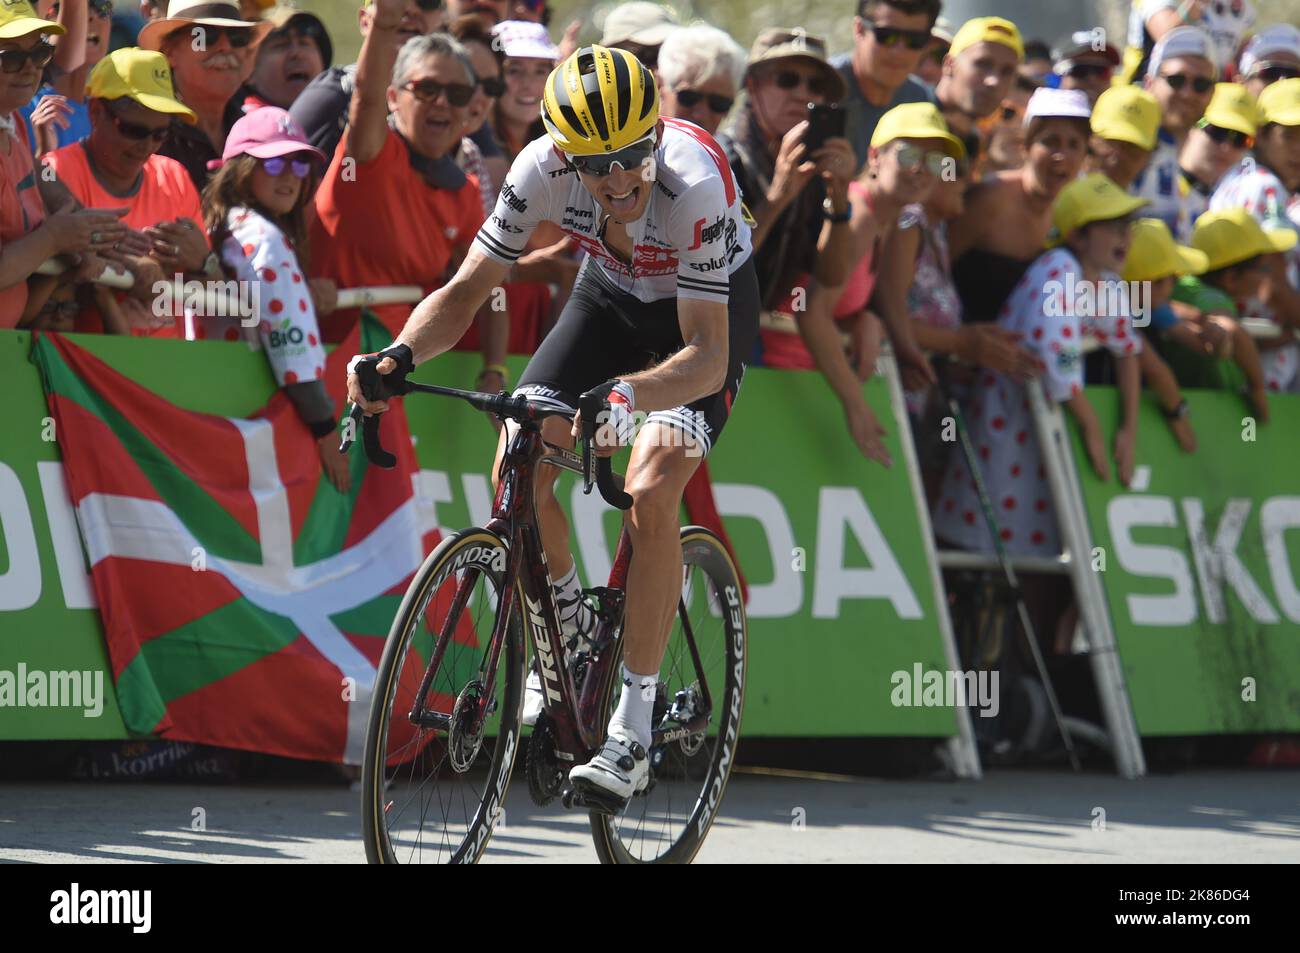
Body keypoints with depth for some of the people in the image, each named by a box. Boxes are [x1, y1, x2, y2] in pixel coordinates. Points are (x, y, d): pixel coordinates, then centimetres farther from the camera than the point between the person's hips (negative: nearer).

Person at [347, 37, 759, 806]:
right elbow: (465, 293, -19)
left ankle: (633, 735, -17)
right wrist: (400, 355, -39)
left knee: (651, 494, -24)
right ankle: (570, 627, 15)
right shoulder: (544, 170, -27)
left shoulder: (694, 185, -39)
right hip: (613, 296, 4)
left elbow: (706, 356, -41)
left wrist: (628, 394, -60)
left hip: (709, 310, -4)